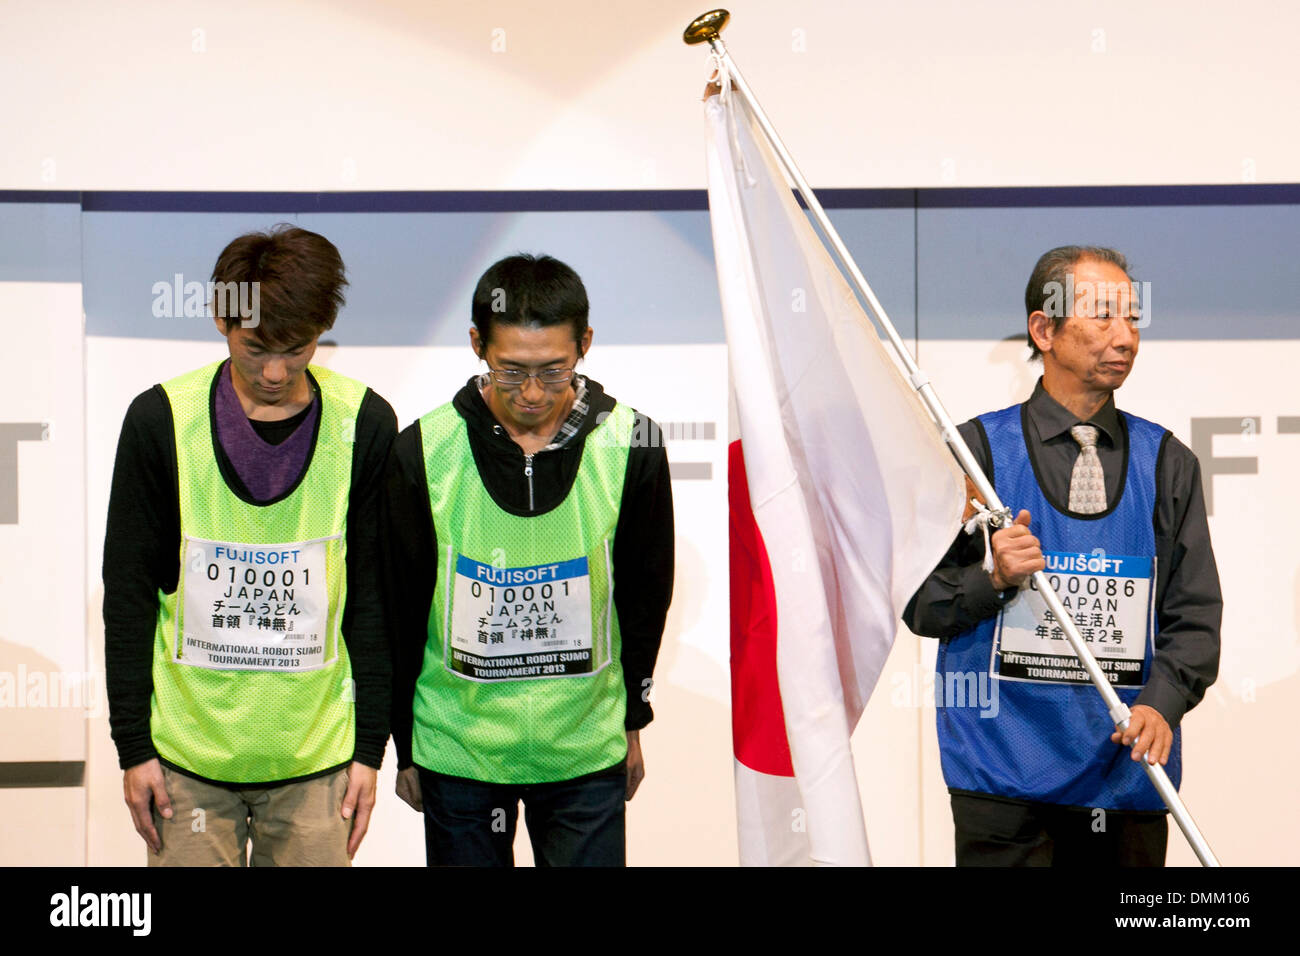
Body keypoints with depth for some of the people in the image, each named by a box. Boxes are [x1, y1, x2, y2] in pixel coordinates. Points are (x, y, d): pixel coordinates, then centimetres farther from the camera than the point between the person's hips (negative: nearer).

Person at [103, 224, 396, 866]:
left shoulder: (365, 425, -2)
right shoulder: (161, 421, -4)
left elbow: (374, 596, 3)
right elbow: (128, 596, 1)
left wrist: (370, 747, 1)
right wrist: (133, 745, -1)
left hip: (317, 758, 1)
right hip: (188, 752, 0)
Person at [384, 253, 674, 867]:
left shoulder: (629, 446, -8)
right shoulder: (423, 453, -10)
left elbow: (646, 596, 6)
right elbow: (400, 613, 0)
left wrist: (633, 723, 13)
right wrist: (406, 749, 6)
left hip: (587, 751, 0)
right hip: (457, 749, 0)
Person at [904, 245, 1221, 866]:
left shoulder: (1168, 464, 9)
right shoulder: (977, 450, 3)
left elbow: (1195, 614, 3)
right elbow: (919, 604, 4)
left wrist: (1161, 704, -14)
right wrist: (993, 578, -15)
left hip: (1128, 772, 2)